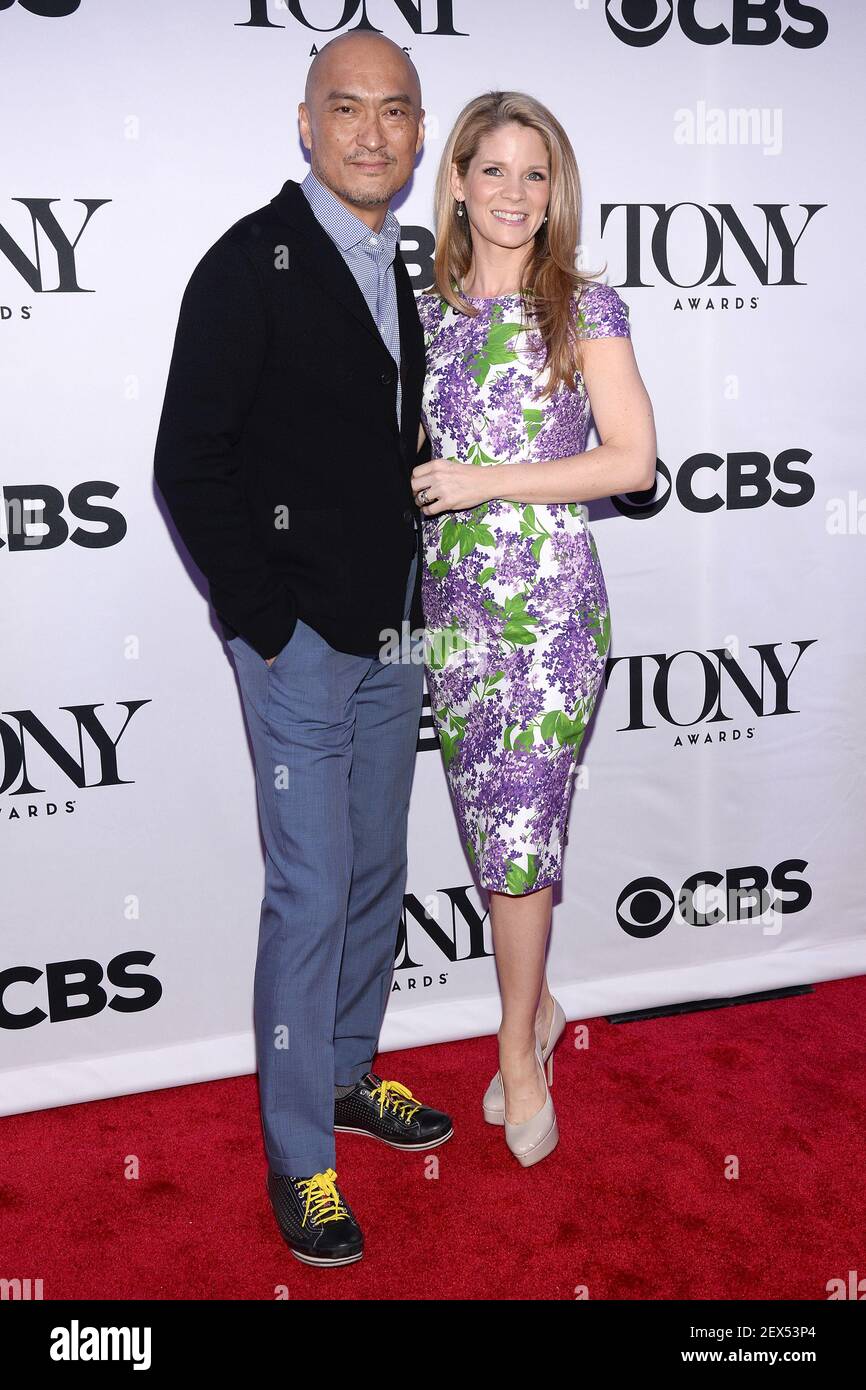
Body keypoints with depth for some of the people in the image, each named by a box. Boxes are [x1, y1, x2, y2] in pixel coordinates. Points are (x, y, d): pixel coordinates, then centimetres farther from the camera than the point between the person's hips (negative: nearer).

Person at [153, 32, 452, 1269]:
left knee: (376, 877, 16)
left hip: (391, 640, 7)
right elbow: (190, 468, -14)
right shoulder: (252, 264, -11)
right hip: (301, 645, -7)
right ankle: (299, 1156, 16)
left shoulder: (400, 270, 12)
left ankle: (348, 1074, 36)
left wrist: (409, 597, 10)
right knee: (310, 898, -1)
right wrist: (267, 622, -13)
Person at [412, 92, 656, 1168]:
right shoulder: (425, 311, 11)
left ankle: (519, 1049, 15)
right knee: (486, 820, 9)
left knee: (520, 824, -4)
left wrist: (489, 480, -12)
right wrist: (400, 477, 2)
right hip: (450, 593, 4)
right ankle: (536, 1008, 31)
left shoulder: (583, 307, -1)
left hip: (550, 595, -4)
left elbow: (632, 460, -8)